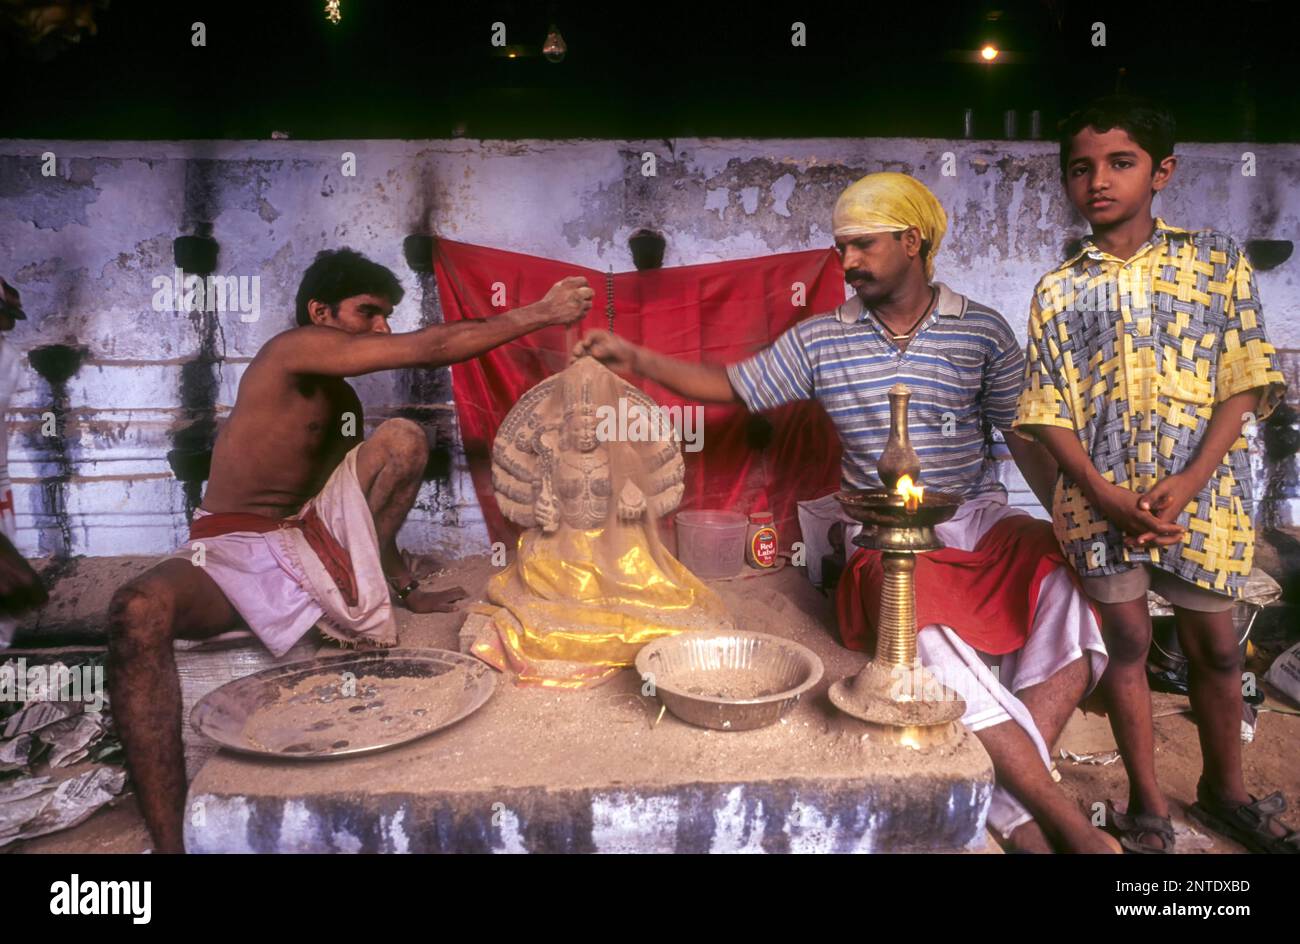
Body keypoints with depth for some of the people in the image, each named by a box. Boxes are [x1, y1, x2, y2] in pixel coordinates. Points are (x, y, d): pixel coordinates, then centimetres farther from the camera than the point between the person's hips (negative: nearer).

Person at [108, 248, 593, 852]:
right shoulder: (293, 348, -10)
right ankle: (169, 842, -43)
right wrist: (541, 313, -16)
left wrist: (408, 590, 21)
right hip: (228, 550, -6)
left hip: (307, 538, 7)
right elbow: (427, 349, -18)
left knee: (401, 439, -11)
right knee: (138, 611, -41)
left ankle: (352, 595, -7)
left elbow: (361, 500, 22)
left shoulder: (342, 398, 16)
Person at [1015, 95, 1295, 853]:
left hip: (1202, 492, 0)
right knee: (1126, 639, 7)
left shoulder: (1217, 261, 2)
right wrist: (1104, 496, -13)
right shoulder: (1059, 291, 4)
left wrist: (1188, 482, -14)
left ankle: (1224, 790, 34)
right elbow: (1050, 412, 0)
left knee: (1215, 644, 11)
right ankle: (1147, 805, 22)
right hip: (1100, 497, 0)